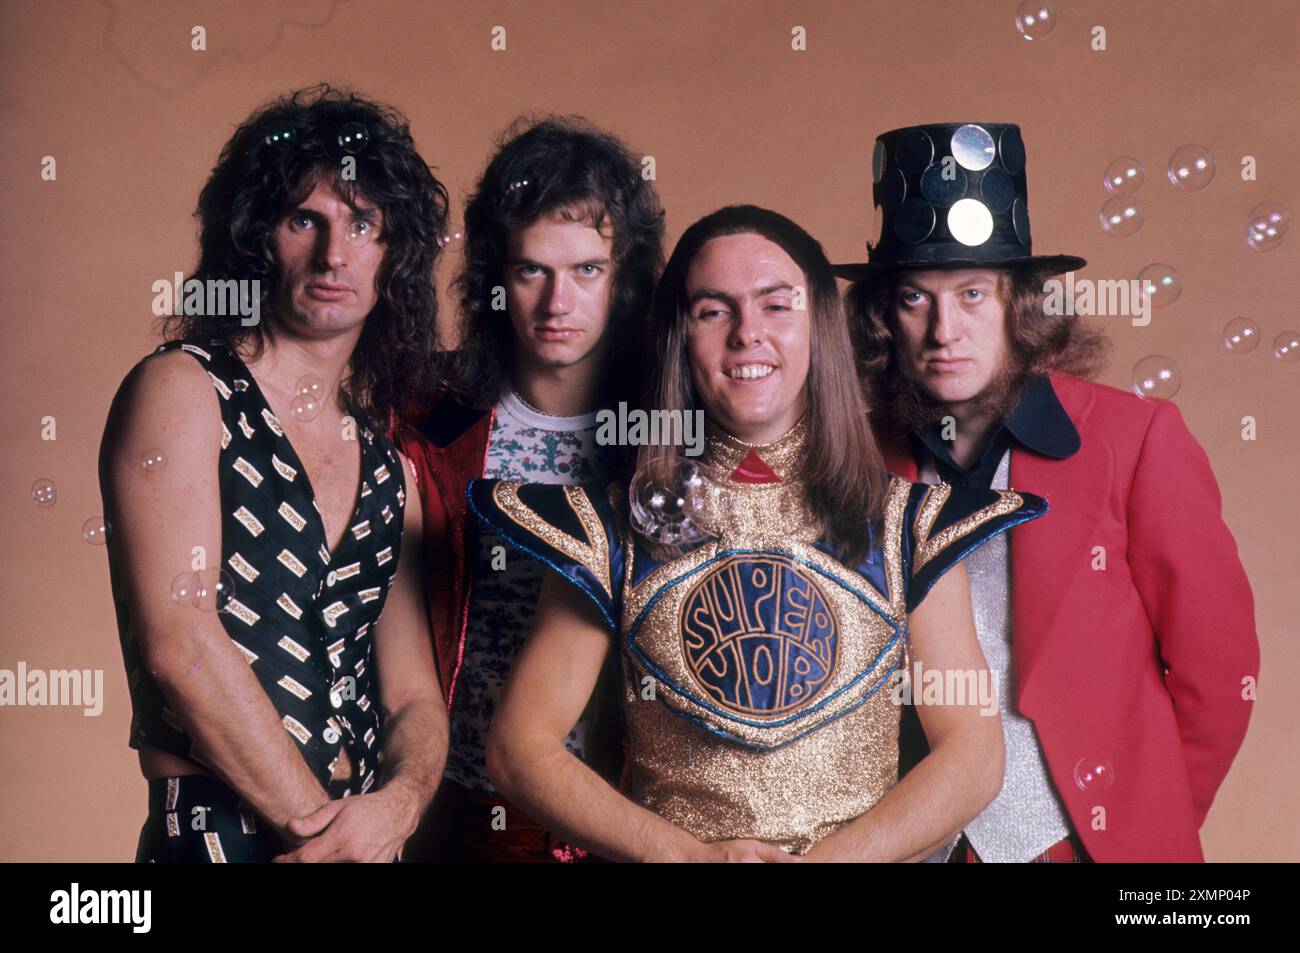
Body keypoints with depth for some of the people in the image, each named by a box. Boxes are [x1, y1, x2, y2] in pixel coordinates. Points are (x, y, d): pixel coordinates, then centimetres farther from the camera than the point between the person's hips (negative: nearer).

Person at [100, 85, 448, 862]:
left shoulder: (391, 468, 10)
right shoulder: (181, 390, -6)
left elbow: (414, 698, 8)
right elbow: (180, 641, -16)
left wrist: (397, 806, -12)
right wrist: (316, 821, -14)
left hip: (366, 836, 5)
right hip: (219, 838, -5)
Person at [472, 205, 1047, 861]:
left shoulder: (908, 525, 5)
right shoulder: (615, 529, 3)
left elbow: (975, 755, 3)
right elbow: (520, 746, 1)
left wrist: (832, 855, -10)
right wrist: (687, 854, -9)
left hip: (858, 853, 1)